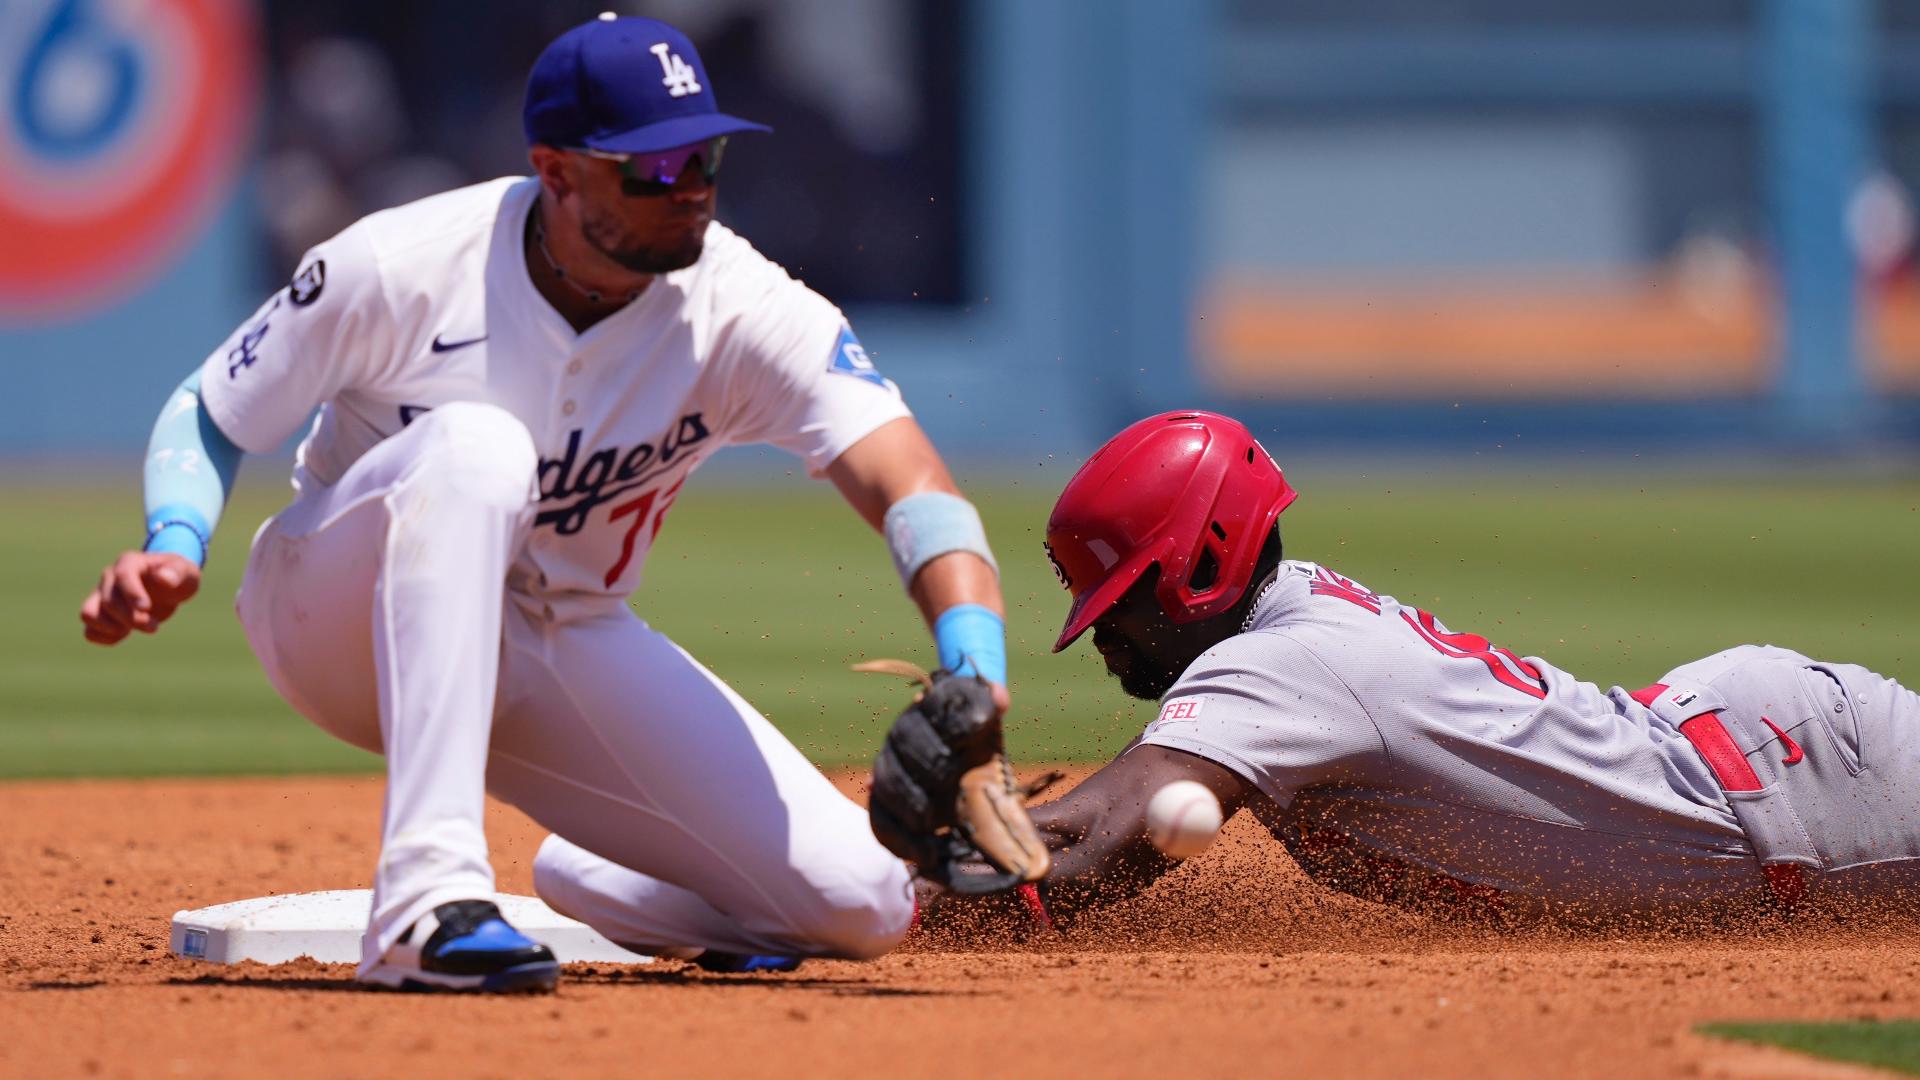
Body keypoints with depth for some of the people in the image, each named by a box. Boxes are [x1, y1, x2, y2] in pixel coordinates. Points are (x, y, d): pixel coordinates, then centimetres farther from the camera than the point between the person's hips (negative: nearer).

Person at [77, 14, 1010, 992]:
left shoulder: (744, 309, -19)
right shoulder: (401, 269, -21)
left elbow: (907, 486, -32)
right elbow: (210, 415, -7)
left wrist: (976, 677, -50)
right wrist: (176, 546, -28)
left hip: (568, 649, 3)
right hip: (343, 616, -3)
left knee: (858, 905, -12)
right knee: (473, 442, -38)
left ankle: (582, 880, 21)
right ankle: (428, 895, -43)